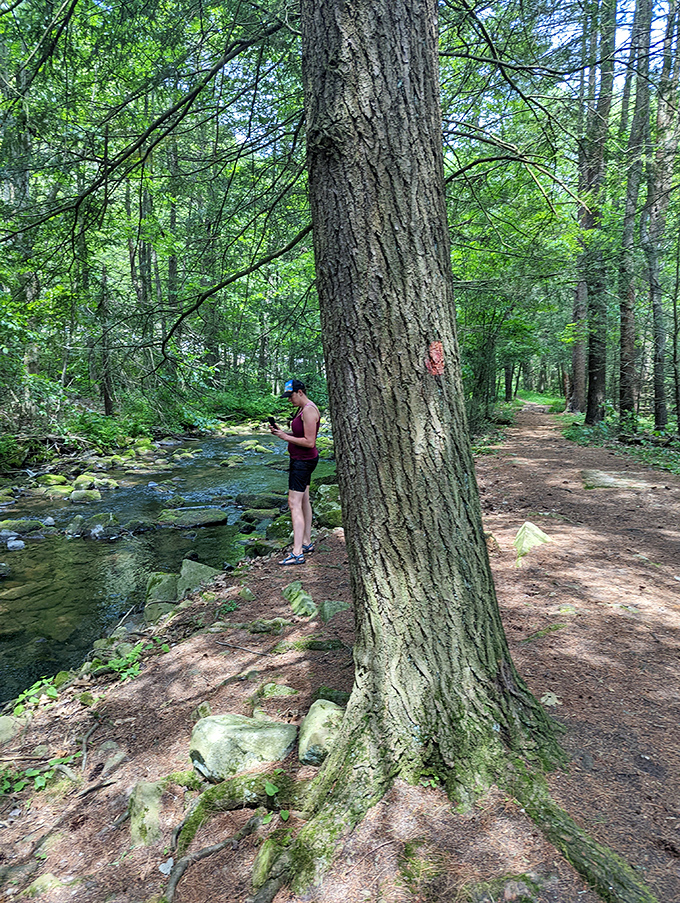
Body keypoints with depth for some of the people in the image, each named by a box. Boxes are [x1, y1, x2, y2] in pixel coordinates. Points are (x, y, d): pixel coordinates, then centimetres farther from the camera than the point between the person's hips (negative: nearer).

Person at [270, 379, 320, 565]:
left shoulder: (309, 411, -19)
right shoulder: (302, 409, 13)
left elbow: (309, 442, -24)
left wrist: (285, 437, -17)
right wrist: (281, 432, 6)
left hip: (304, 461, -11)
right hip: (301, 460, 11)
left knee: (294, 504, -12)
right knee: (303, 501, 16)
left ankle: (297, 553, -11)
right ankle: (307, 543, 27)